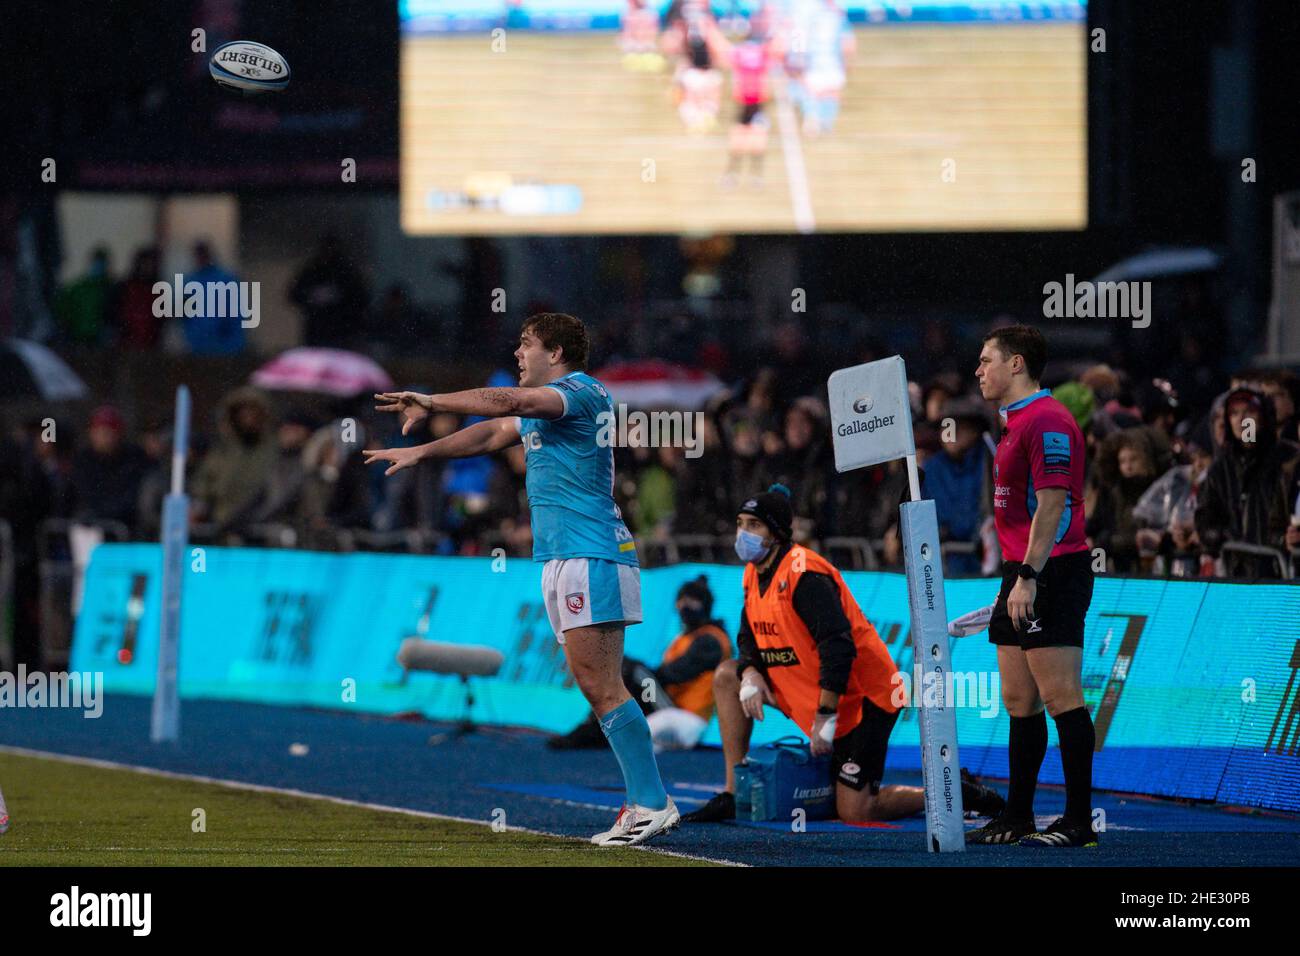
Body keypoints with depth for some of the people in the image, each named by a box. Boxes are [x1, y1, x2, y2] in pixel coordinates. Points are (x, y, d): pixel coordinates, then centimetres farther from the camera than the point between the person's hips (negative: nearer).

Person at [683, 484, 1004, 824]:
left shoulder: (804, 574, -23)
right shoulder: (755, 574, 7)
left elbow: (838, 646, -28)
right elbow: (750, 638, 13)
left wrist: (826, 718, -29)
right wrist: (751, 674, -11)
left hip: (862, 700, -9)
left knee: (854, 811, -13)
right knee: (728, 675, 4)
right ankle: (731, 795, 4)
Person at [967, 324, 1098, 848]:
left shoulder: (1046, 421, -13)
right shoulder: (1016, 422, 19)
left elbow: (1053, 503, -19)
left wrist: (1029, 576, -23)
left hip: (1052, 572, -10)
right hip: (1022, 576, 10)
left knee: (1060, 697, -10)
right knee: (1019, 701, 11)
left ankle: (1078, 820, -9)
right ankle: (1017, 818, 16)